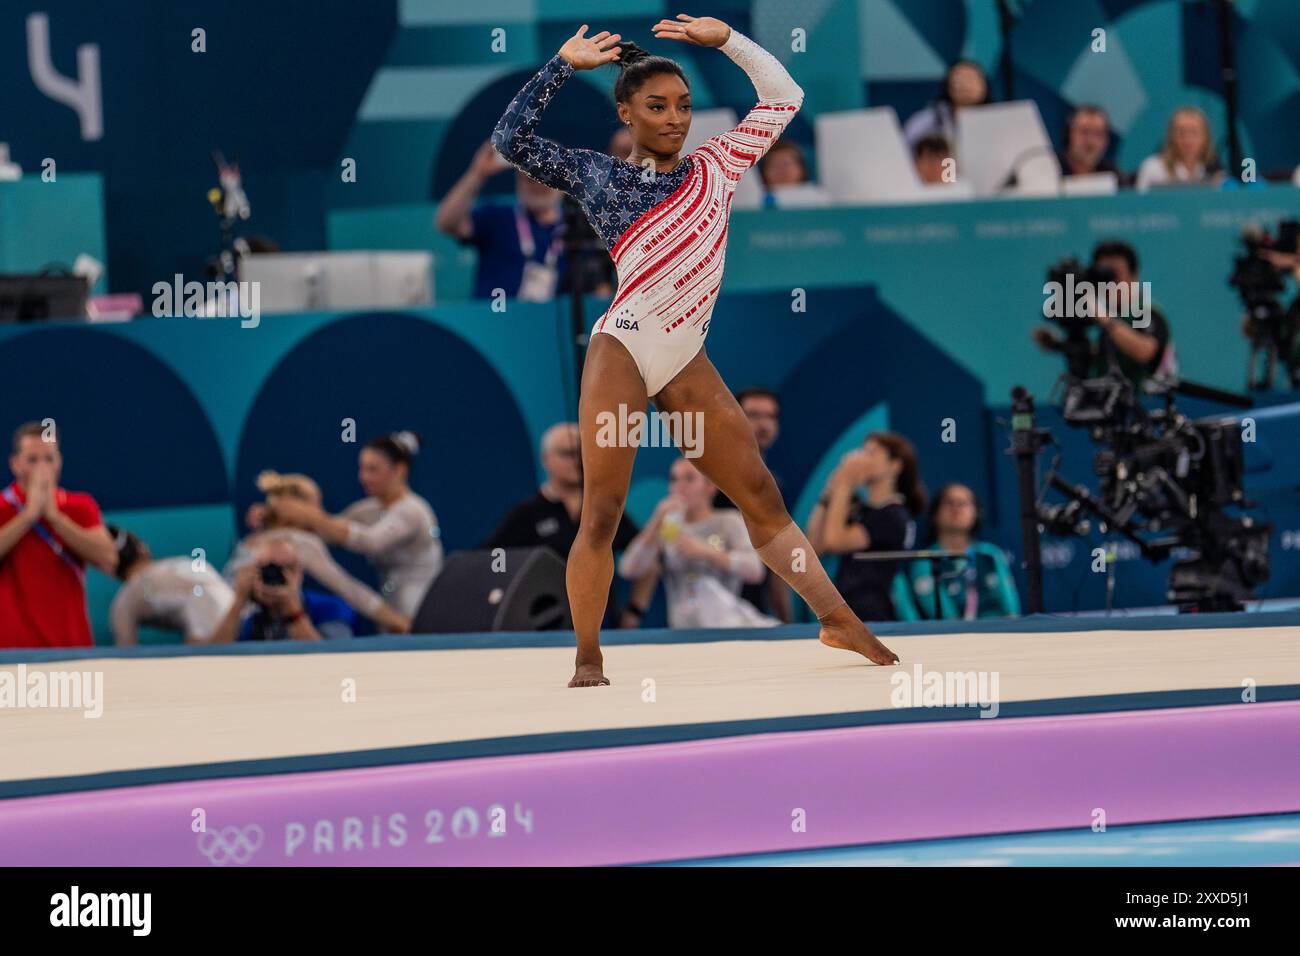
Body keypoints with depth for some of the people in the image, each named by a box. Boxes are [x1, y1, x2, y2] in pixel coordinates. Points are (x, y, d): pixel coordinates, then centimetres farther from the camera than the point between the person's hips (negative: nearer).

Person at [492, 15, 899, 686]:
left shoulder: (715, 165, 14)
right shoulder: (596, 175, 5)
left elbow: (782, 96, 20)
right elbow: (511, 140, -3)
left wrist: (725, 40, 11)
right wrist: (563, 65, -2)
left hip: (687, 361, 4)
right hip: (623, 348, -4)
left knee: (761, 496, 5)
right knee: (602, 513, -7)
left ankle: (838, 619, 10)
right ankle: (588, 660, -3)